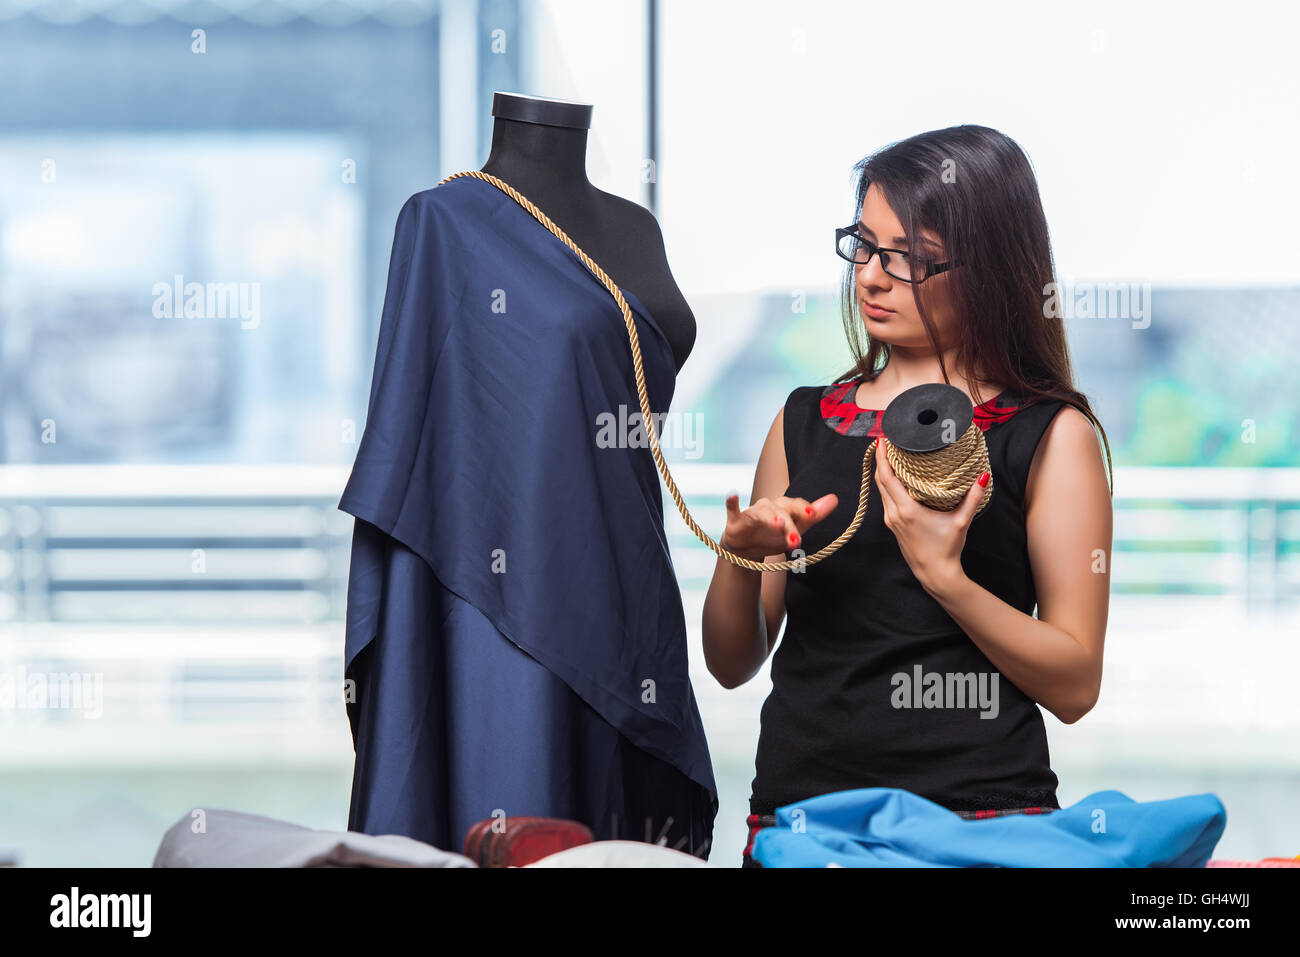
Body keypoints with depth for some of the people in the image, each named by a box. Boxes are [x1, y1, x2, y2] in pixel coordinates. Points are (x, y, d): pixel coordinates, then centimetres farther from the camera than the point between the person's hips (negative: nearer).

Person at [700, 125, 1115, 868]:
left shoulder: (1051, 436, -1)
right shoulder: (806, 422, 10)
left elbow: (1075, 685, -8)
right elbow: (732, 663, 11)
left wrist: (942, 575, -18)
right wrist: (740, 555, -7)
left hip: (977, 812, -3)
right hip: (798, 803, 3)